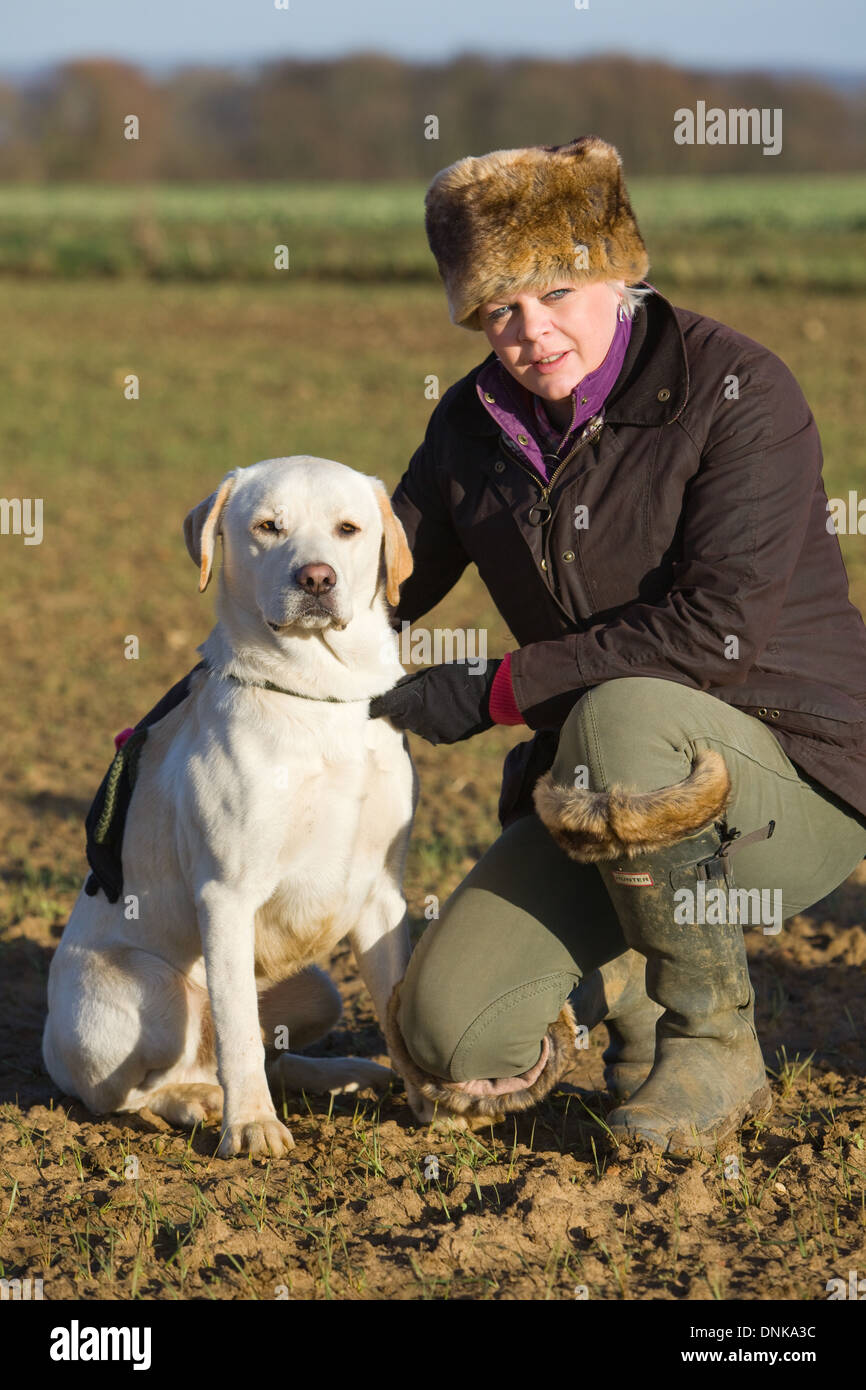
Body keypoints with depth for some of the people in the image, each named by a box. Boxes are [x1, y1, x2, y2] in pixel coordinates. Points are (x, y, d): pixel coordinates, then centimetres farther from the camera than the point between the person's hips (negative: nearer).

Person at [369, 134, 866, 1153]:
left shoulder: (735, 391, -15)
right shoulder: (473, 426, 5)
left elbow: (719, 630, -24)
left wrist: (496, 691, -20)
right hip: (612, 805, 5)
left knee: (622, 722, -39)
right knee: (447, 1046, -15)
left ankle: (716, 1042, -15)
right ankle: (637, 975, 18)